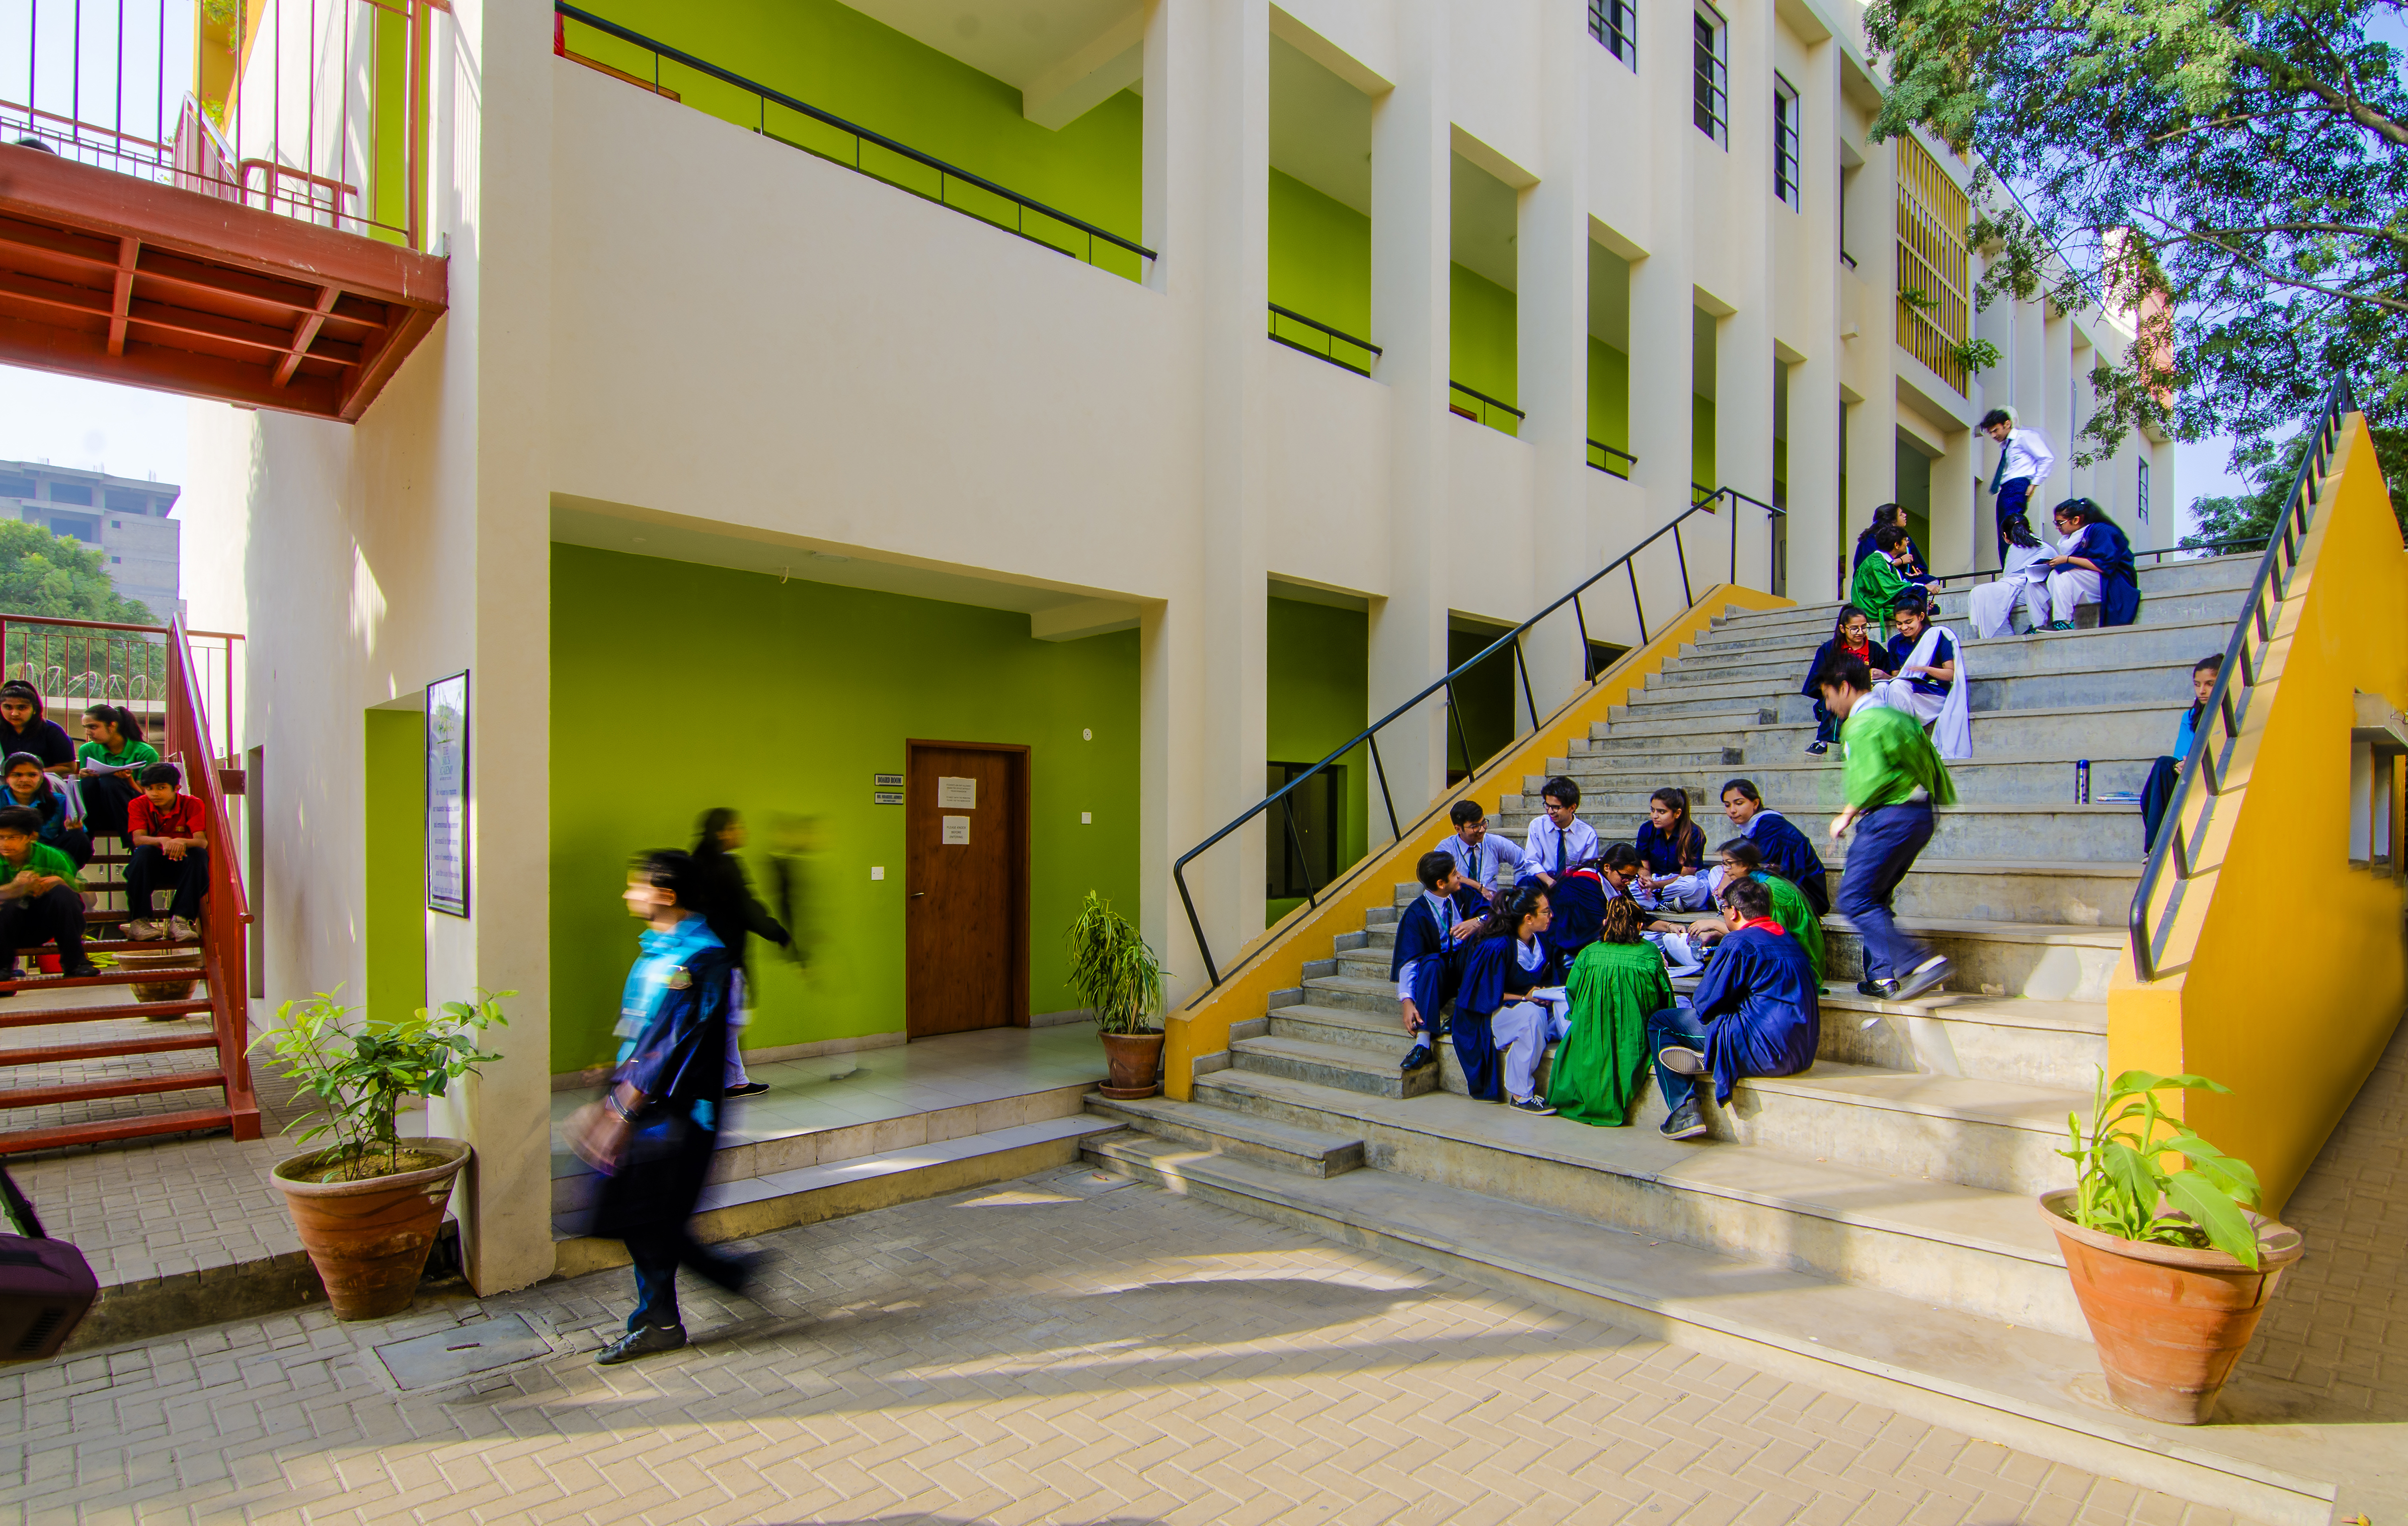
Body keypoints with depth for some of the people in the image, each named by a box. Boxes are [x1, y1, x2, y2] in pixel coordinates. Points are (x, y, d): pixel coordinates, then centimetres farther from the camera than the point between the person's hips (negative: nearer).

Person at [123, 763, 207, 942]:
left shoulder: (192, 805, -7)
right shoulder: (138, 805, -3)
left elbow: (202, 842, -21)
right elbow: (138, 839, -20)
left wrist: (182, 842, -44)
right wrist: (163, 841, -42)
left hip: (182, 865, -1)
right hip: (152, 865, 1)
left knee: (199, 854, -32)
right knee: (143, 852, -32)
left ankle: (181, 919, -32)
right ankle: (138, 921, -27)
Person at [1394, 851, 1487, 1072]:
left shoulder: (1464, 894, 1)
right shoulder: (1416, 914, -12)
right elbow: (1408, 961, -19)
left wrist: (1477, 922, -32)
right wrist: (1407, 1001, -34)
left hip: (1466, 969, 2)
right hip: (1436, 977, -2)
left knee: (1477, 937, -26)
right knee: (1431, 961, -36)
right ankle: (1423, 1042, -44)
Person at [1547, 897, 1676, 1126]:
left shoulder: (1588, 953, 0)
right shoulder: (1650, 953, -1)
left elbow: (1571, 991, 6)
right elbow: (1666, 1000, 6)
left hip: (1591, 1043, 2)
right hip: (1635, 1044, -1)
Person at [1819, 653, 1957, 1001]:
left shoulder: (1862, 724, -12)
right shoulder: (1898, 716, 18)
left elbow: (1872, 774, -23)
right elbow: (1933, 765, 19)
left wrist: (1847, 815, -14)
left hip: (1889, 817, -10)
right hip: (1919, 815, 10)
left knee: (1854, 900, -9)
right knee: (1875, 899, 16)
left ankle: (1922, 963, -17)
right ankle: (1883, 977, 14)